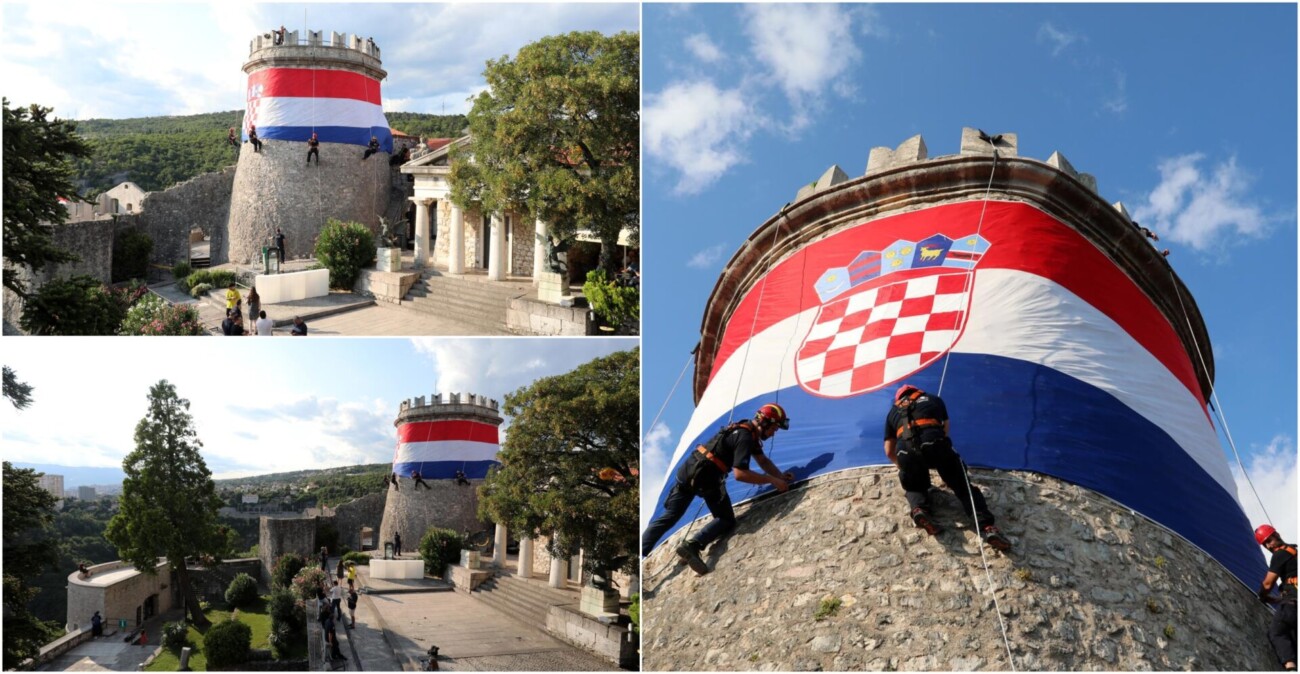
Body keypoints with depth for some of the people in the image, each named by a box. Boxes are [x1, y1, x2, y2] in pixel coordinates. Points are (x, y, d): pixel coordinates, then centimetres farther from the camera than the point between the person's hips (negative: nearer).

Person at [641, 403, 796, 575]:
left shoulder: (749, 433, 17)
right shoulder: (745, 437, -13)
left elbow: (763, 460, 27)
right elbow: (740, 474, -21)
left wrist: (781, 476, 13)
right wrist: (772, 480, -15)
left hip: (688, 469, 9)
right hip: (705, 477, -8)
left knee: (668, 517, 8)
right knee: (727, 520, 6)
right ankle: (693, 545, -15)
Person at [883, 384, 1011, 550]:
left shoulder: (893, 411, 33)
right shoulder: (934, 400, 35)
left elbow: (889, 452, 32)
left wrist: (903, 467, 49)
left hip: (906, 451, 1)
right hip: (935, 443, -1)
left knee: (915, 487, 25)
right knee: (963, 486, 7)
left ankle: (919, 509, -9)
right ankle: (986, 526, -17)